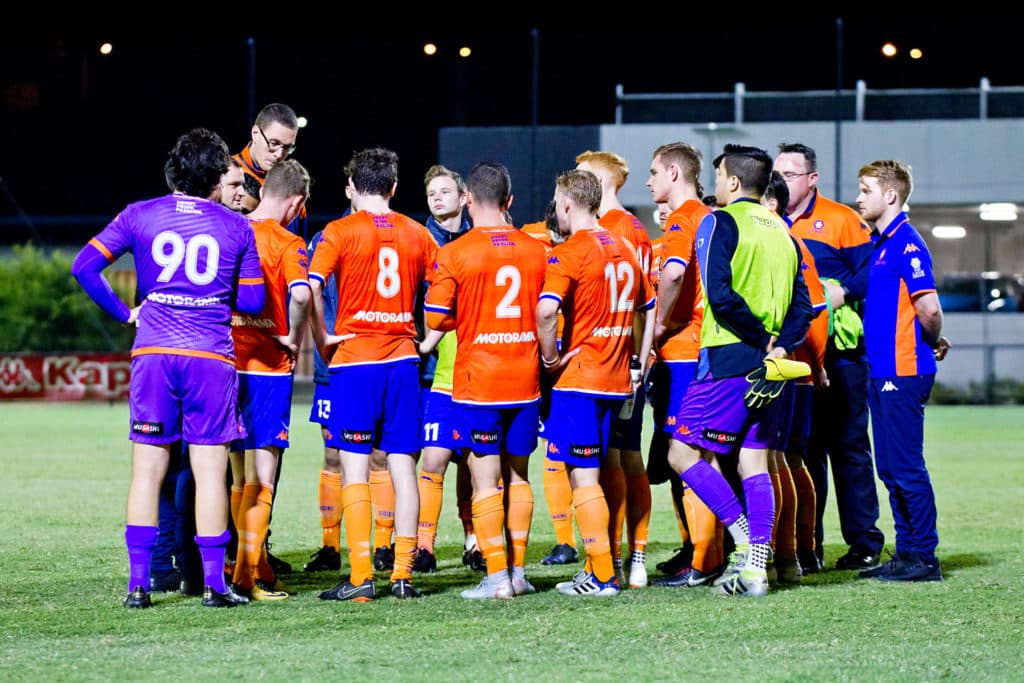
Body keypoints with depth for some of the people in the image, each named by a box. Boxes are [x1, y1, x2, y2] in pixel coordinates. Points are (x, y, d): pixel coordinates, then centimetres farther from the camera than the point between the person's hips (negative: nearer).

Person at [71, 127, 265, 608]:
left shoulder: (139, 217, 6)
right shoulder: (237, 228, 5)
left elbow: (84, 266, 1)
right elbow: (252, 302, 7)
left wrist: (124, 313, 10)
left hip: (153, 353, 1)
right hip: (212, 358, -1)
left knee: (147, 469, 5)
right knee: (210, 471, 1)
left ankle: (138, 582, 3)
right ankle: (214, 583, 1)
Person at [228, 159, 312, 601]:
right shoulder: (287, 244, -10)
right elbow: (300, 293, -27)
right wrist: (294, 338, -12)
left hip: (229, 361, 5)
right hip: (269, 365, -5)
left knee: (240, 470, 15)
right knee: (262, 473, -3)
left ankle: (251, 563, 22)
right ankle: (250, 575, -7)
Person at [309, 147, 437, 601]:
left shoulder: (341, 232, -4)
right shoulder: (417, 234, 8)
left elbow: (308, 290, -14)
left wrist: (321, 339, -2)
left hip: (354, 360, -3)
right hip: (402, 359, 3)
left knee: (355, 469, -1)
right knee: (402, 465, 6)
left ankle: (360, 578, -5)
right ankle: (403, 574, 5)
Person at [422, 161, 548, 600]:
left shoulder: (454, 254, -9)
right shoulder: (536, 250, 3)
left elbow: (436, 317, -9)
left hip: (477, 381, -4)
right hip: (525, 379, 4)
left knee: (486, 480, -1)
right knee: (517, 475, 14)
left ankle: (497, 577, -3)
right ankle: (517, 572, 16)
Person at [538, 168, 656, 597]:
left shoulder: (569, 253, -11)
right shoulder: (624, 249, 13)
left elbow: (546, 309, -27)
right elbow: (650, 309, 20)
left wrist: (551, 357, -13)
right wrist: (640, 365, 20)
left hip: (580, 380, -7)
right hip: (618, 381, 7)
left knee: (583, 476, -4)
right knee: (591, 474, 15)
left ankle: (601, 575, -5)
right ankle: (598, 568, 16)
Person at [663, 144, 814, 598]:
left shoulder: (721, 223, -5)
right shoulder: (781, 230, 16)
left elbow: (720, 296, -17)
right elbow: (802, 305, 9)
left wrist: (761, 340, -12)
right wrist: (779, 346, -3)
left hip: (729, 360, -7)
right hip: (768, 369, 7)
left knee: (683, 452, -1)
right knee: (754, 463, 9)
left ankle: (745, 539, -7)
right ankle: (756, 566, 5)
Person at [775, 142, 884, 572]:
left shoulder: (840, 220, 0)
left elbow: (871, 271, -5)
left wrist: (844, 291, -20)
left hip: (838, 353, -4)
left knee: (848, 445, -1)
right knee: (802, 448, 6)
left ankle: (864, 543, 4)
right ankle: (807, 547, 10)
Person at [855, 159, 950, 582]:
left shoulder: (907, 243, -13)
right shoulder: (877, 244, 15)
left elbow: (929, 309, -19)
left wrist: (934, 343, -2)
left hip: (903, 372, -9)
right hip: (881, 370, 9)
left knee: (906, 467, -6)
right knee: (892, 469, 12)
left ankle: (924, 558, -1)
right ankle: (907, 553, 18)